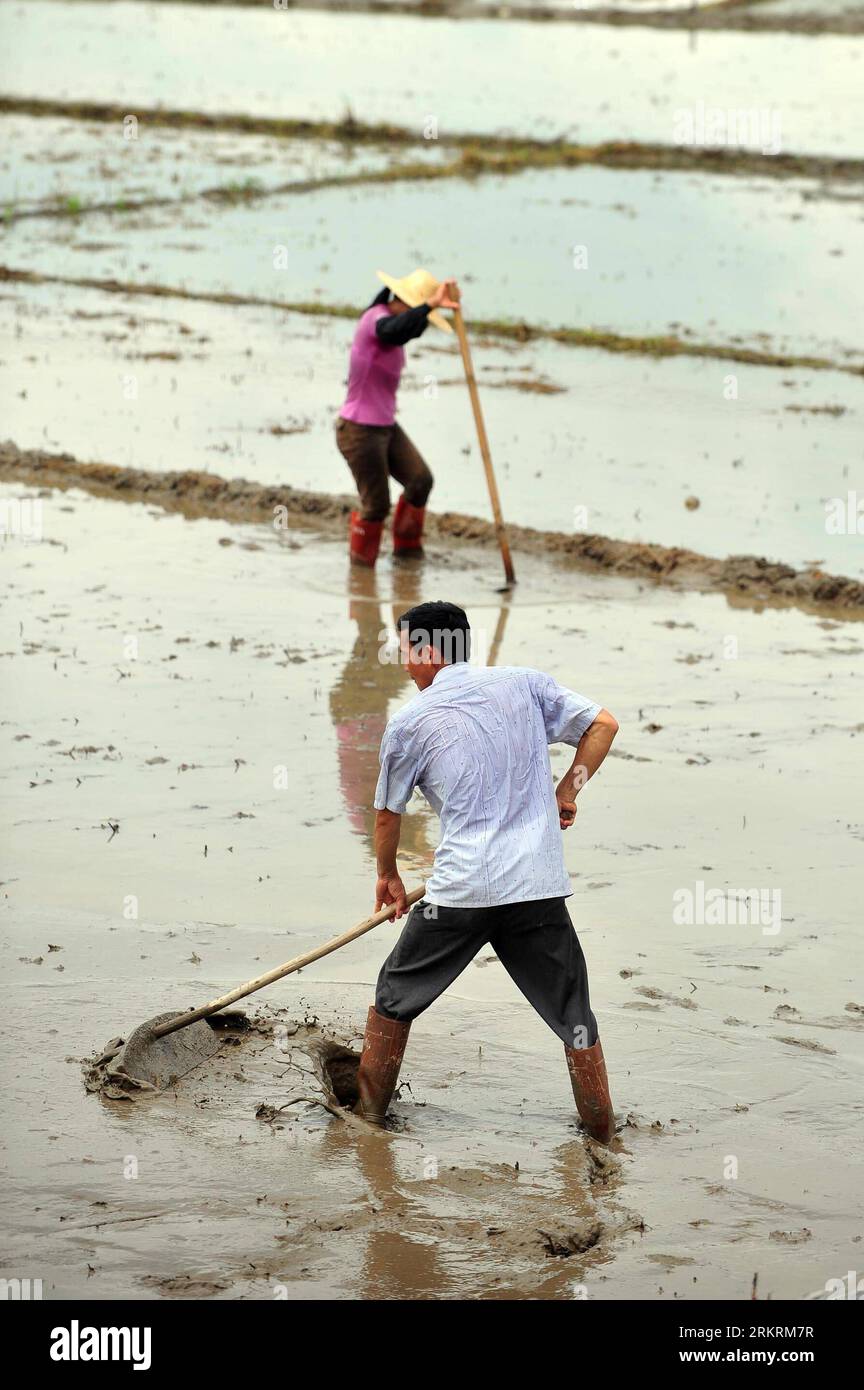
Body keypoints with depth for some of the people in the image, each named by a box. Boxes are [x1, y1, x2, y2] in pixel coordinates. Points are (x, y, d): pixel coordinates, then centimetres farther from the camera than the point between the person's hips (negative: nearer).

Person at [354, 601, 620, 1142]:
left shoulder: (409, 722, 4)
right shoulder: (524, 682, 8)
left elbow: (388, 813, 15)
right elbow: (603, 724, 6)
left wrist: (388, 876, 32)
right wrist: (566, 792, 15)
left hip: (460, 891, -2)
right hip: (539, 886, 2)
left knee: (396, 997, 19)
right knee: (573, 1012, 12)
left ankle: (369, 1111, 26)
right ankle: (604, 1132, 15)